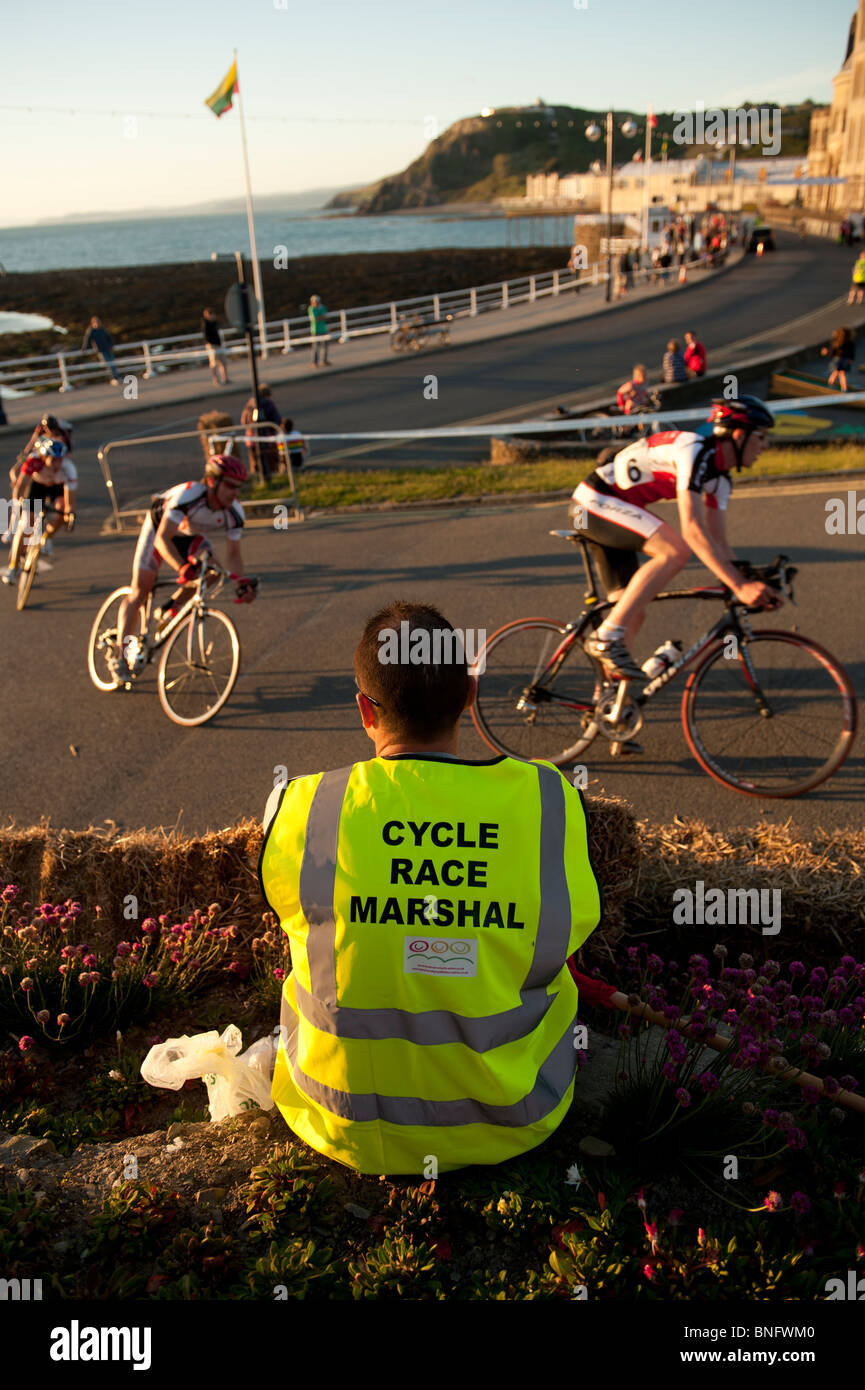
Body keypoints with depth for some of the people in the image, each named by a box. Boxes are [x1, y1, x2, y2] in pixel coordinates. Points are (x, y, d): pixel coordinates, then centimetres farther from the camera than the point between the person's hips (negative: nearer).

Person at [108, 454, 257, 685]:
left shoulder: (234, 513, -24)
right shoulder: (188, 495, -40)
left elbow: (234, 552, -16)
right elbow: (162, 538, -44)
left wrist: (242, 582, -34)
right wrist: (182, 567, -58)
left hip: (189, 535, 5)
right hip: (160, 526, -5)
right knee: (140, 590, -10)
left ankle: (171, 609, 1)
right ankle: (119, 656, -2)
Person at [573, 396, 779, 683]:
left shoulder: (720, 477, 7)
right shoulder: (694, 451, -23)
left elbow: (718, 544, 11)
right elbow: (692, 530, -32)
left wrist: (749, 585, 1)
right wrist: (739, 586, -33)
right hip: (594, 501, -10)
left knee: (633, 609, 6)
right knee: (676, 551, -27)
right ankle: (607, 637, -24)